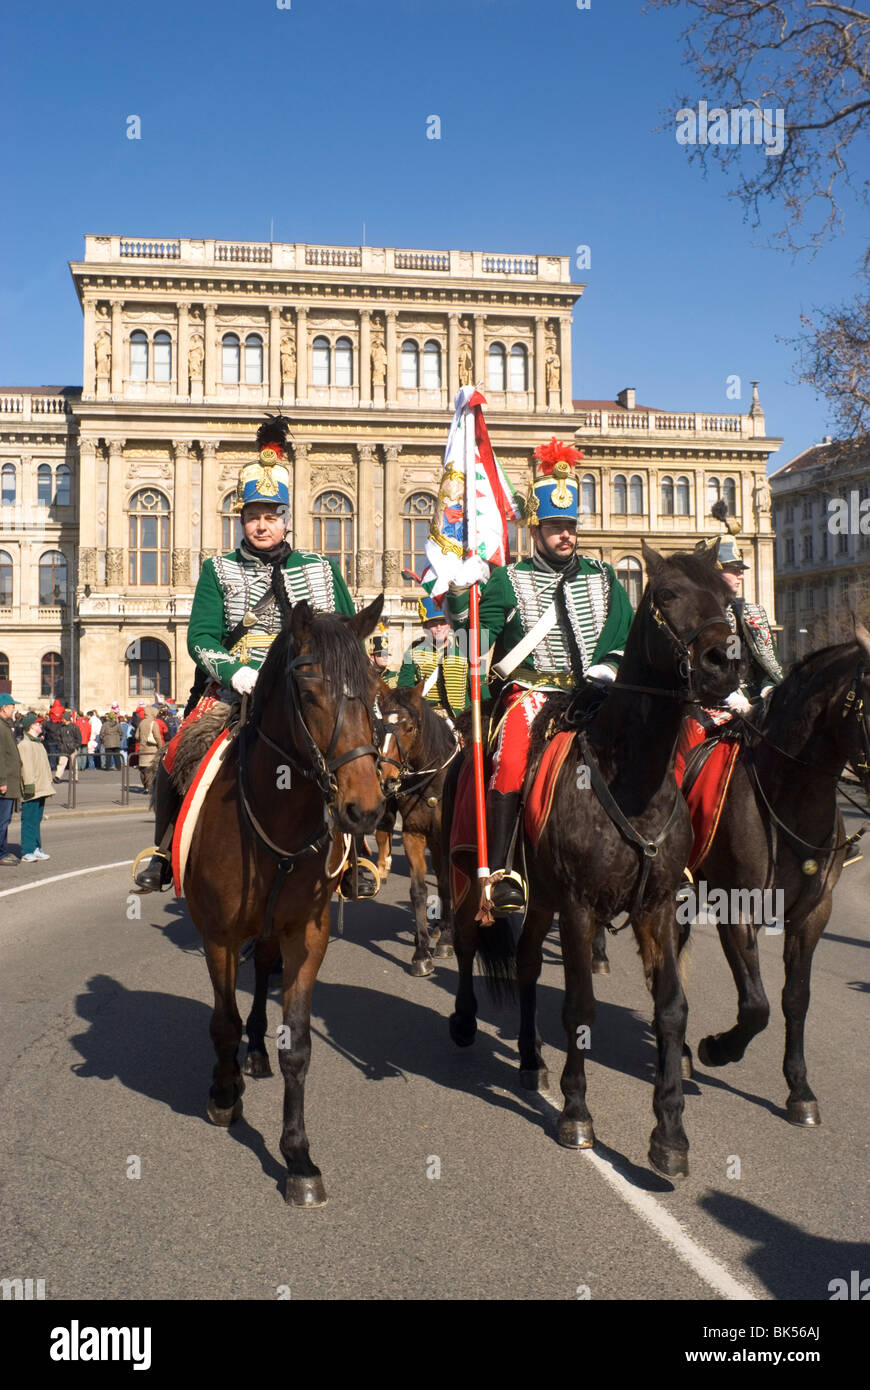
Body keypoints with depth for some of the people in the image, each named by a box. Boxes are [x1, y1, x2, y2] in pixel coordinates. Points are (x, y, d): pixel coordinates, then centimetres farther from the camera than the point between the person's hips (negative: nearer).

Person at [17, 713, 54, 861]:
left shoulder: (39, 743, 19)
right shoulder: (24, 745, -12)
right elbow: (26, 767, -18)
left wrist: (48, 784, 24)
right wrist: (29, 786, -22)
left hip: (41, 790, 10)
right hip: (31, 792, -10)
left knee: (37, 820, 14)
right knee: (29, 821, -6)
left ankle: (36, 849, 20)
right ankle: (27, 852, -3)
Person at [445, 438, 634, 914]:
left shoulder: (602, 578, 16)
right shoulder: (510, 580, 7)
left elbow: (628, 633, 16)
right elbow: (475, 626, -6)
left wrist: (609, 666, -2)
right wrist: (459, 591, -24)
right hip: (531, 692, -3)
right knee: (511, 760, -30)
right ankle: (499, 872, -22)